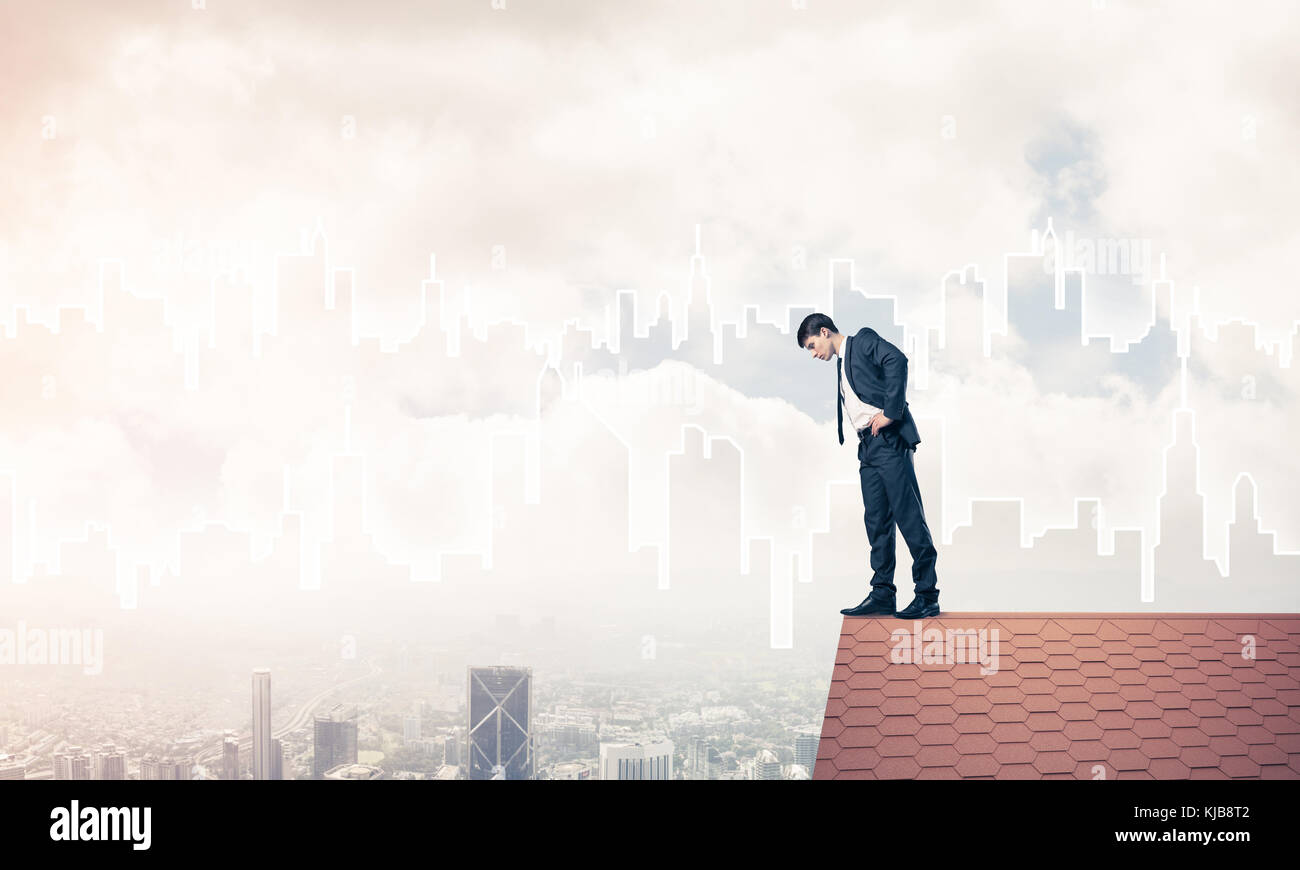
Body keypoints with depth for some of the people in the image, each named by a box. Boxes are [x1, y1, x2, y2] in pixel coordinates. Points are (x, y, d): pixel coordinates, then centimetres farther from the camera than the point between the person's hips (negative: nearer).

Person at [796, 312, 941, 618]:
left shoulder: (864, 340, 2)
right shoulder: (841, 364, 26)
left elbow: (896, 360, -15)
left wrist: (890, 412, -18)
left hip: (890, 438, -9)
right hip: (868, 447, 9)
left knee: (908, 515, -8)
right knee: (876, 521, 7)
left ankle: (927, 595, -7)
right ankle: (882, 593, 10)